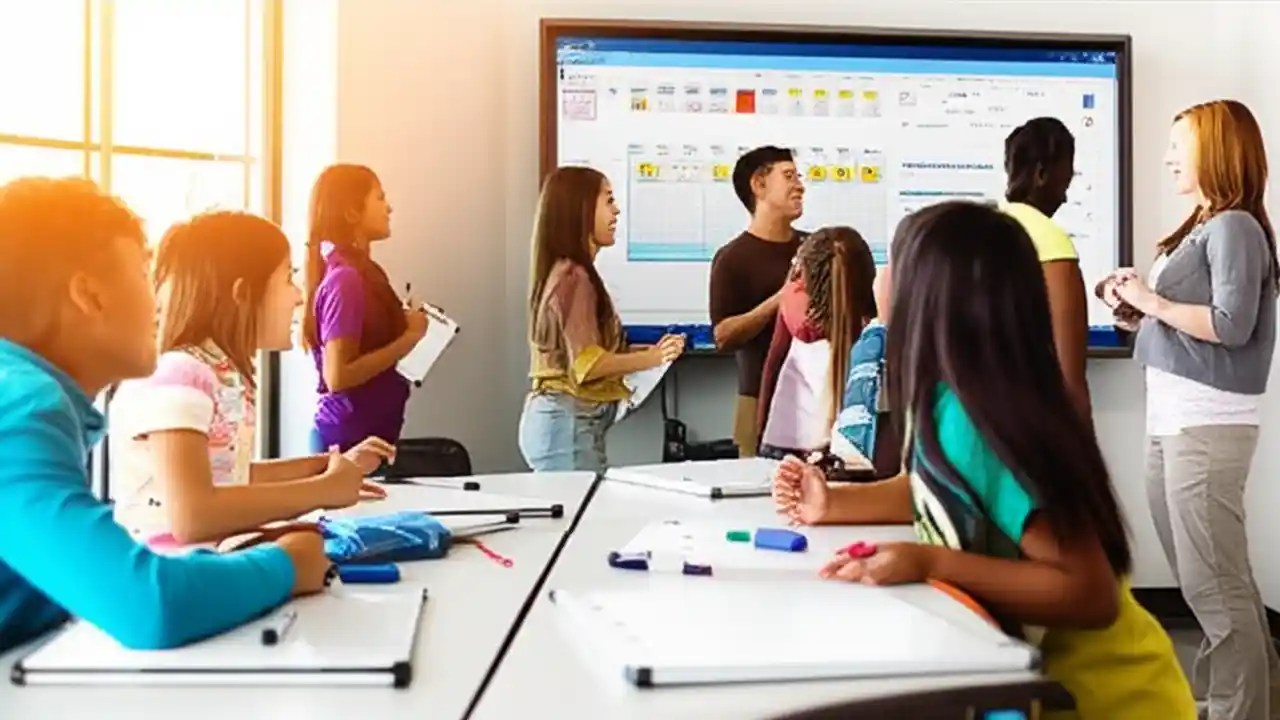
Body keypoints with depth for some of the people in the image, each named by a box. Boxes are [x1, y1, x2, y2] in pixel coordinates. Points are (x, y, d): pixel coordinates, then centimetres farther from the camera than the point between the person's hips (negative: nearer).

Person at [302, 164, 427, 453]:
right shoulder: (345, 279, -18)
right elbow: (338, 376, -23)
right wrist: (407, 340, -18)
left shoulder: (359, 272, 8)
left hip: (366, 432, 9)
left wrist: (405, 326, 4)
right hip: (350, 437, -9)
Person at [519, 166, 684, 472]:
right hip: (569, 422, -9)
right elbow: (588, 363, -20)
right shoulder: (574, 277, -15)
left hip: (563, 419, 9)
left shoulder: (566, 273, 13)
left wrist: (648, 351, 7)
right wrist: (652, 358, -12)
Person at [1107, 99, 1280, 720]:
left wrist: (1155, 302, -11)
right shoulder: (1201, 227, 16)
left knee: (1213, 580, -5)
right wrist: (1139, 302, 5)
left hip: (1207, 422, -10)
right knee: (1204, 575, 17)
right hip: (1172, 418, 10)